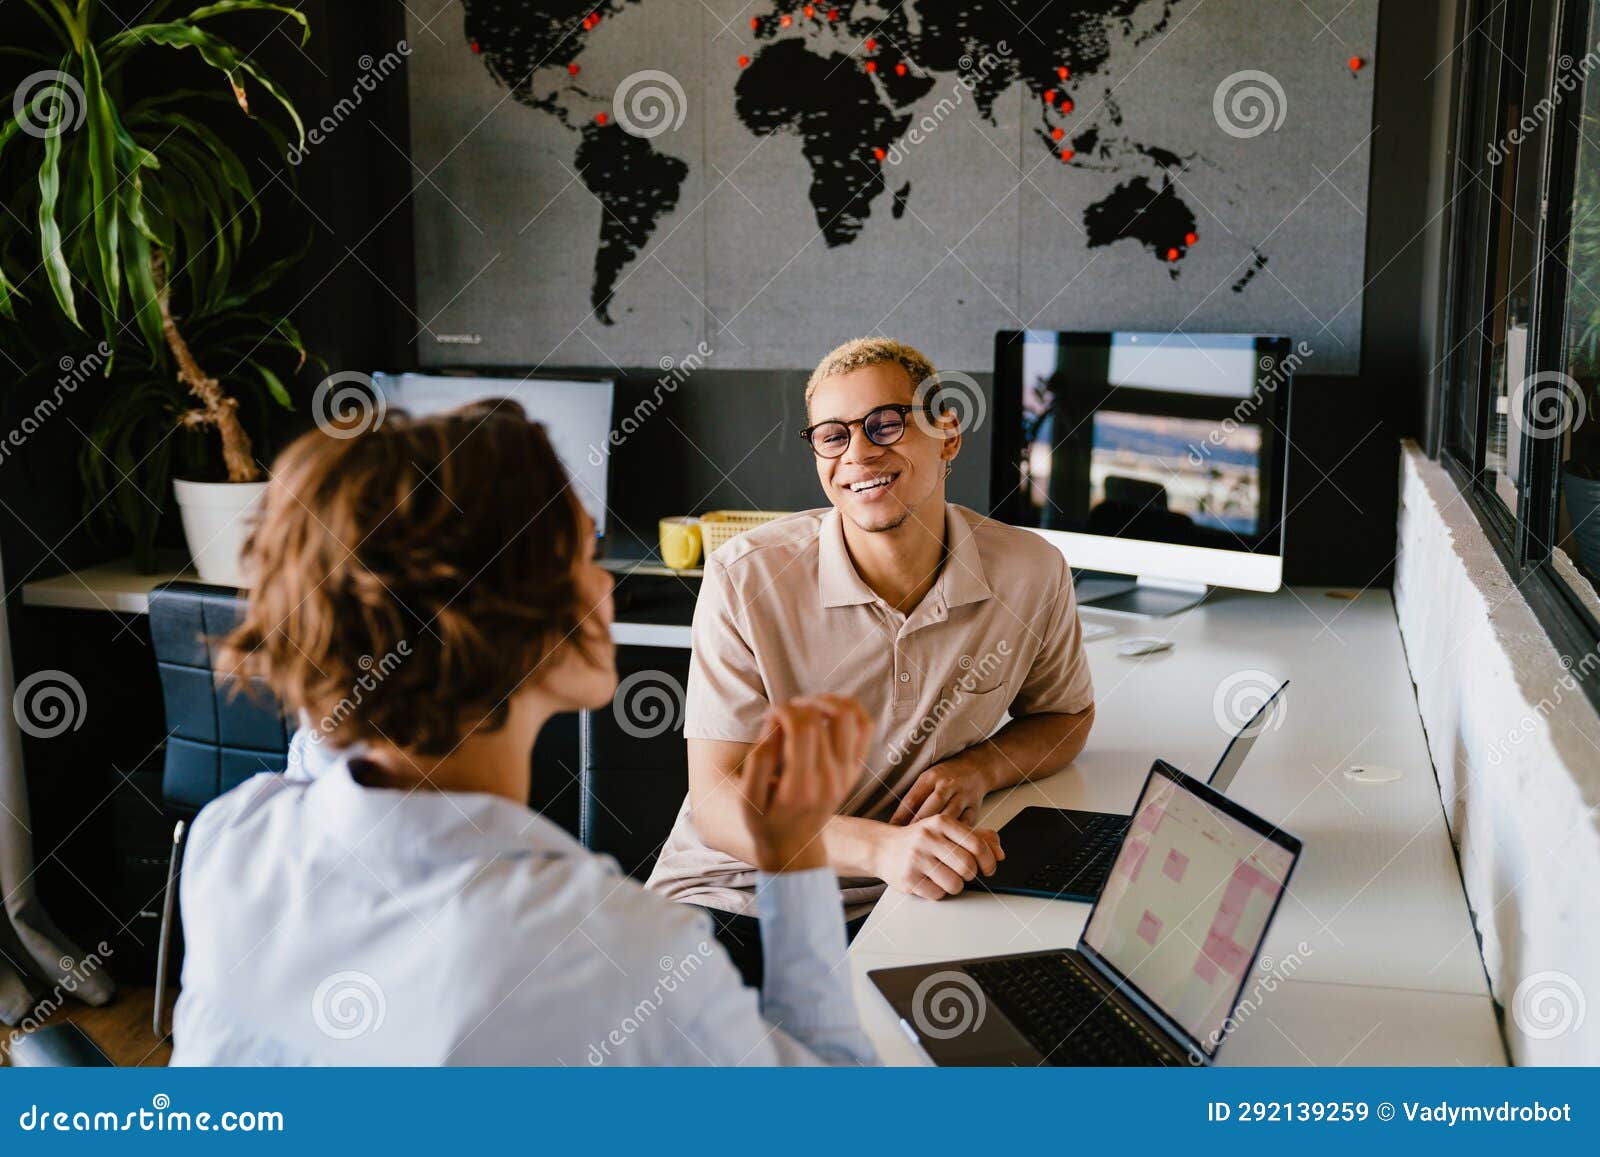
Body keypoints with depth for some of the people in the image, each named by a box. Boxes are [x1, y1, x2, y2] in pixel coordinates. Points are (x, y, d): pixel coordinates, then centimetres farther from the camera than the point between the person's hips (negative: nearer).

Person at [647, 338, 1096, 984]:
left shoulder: (1032, 574, -5)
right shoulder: (746, 579, -13)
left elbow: (1067, 715, 16)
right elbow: (718, 799, -14)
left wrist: (979, 769, -8)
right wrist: (882, 846, -32)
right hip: (733, 901, -3)